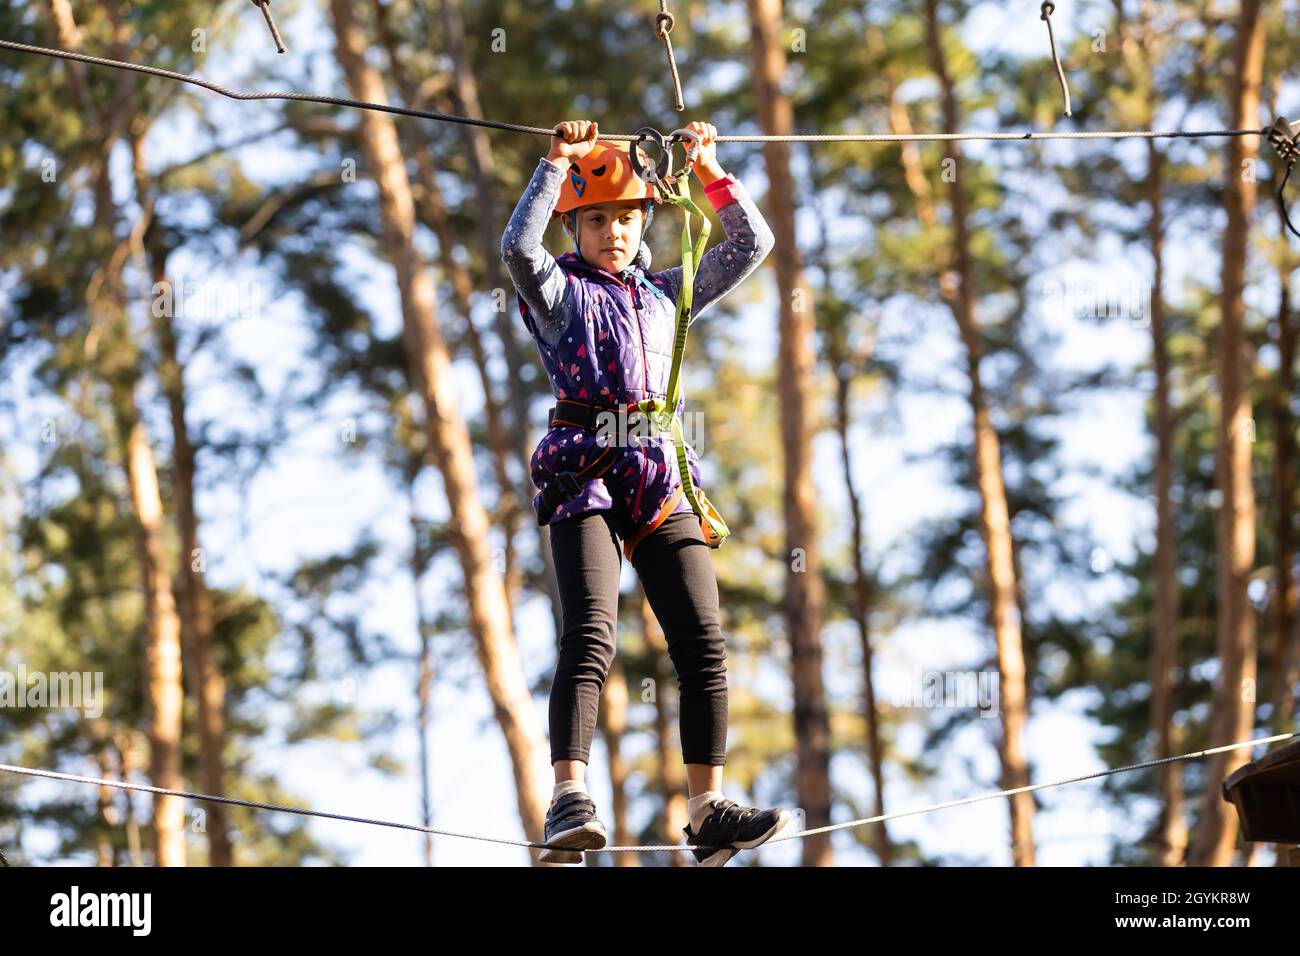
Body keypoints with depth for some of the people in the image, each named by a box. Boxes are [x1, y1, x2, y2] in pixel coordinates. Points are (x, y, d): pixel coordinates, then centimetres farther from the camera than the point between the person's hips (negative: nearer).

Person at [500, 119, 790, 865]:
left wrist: (711, 172, 19)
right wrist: (557, 163, -9)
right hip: (585, 475, -5)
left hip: (662, 484, 5)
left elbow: (752, 245, 25)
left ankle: (708, 809, 0)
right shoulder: (562, 293, 10)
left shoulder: (667, 295, 23)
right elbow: (518, 248, -12)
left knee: (704, 643, -3)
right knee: (591, 633, -21)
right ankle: (570, 798, -30)